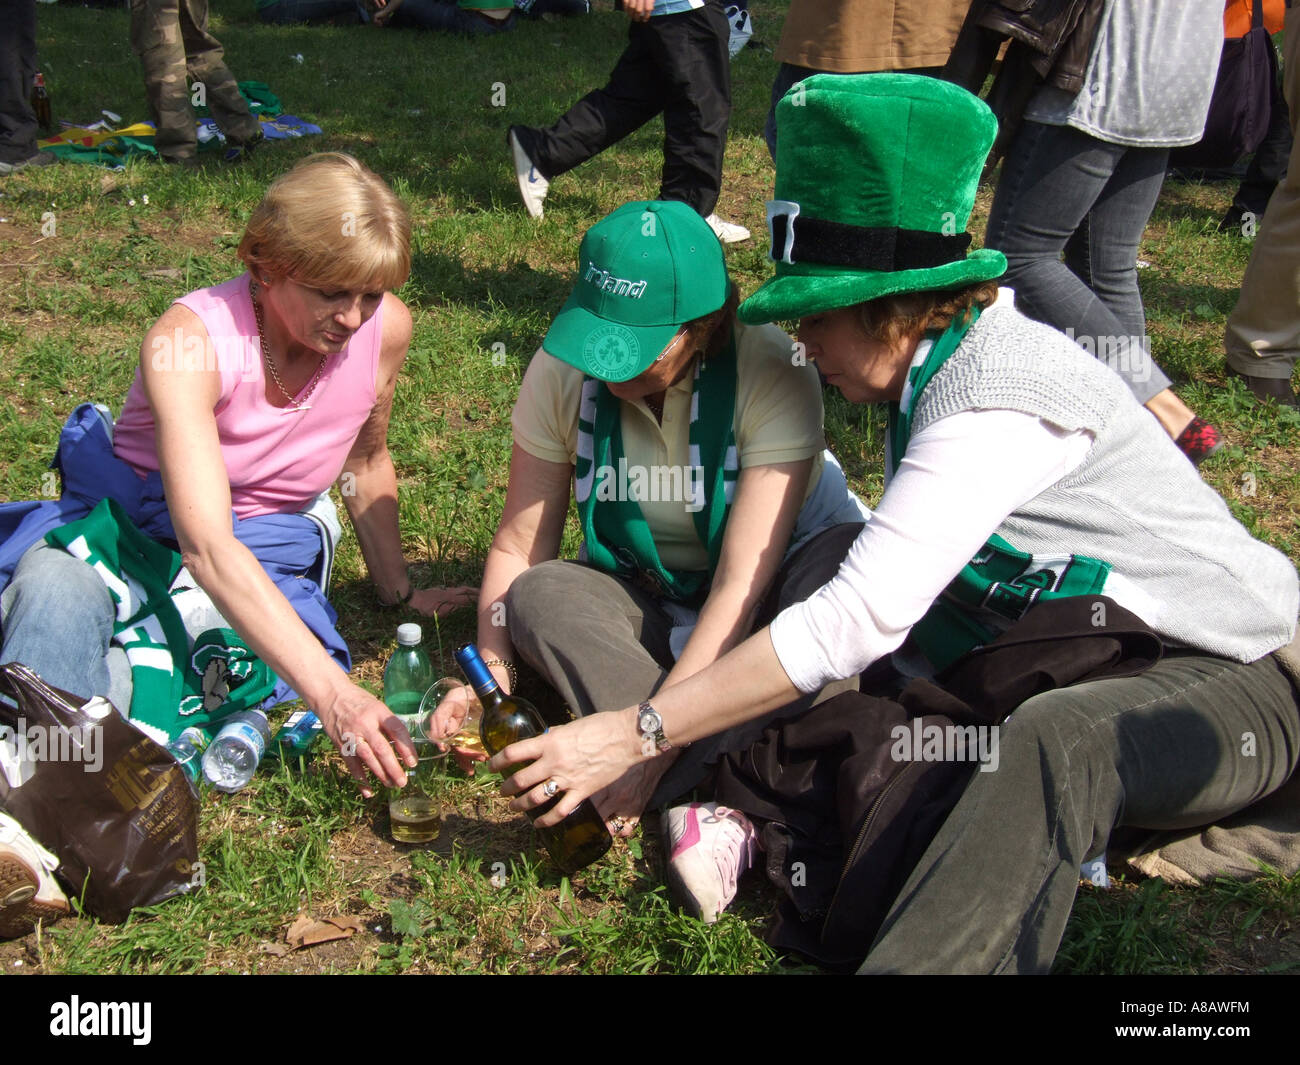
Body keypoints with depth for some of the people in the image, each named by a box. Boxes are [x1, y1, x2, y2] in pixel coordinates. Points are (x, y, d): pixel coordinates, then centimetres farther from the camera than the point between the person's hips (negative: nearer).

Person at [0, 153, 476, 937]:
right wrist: (334, 693, -50)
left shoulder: (387, 328, -14)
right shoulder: (189, 343, -28)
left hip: (268, 544, 3)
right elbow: (206, 546, -40)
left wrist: (399, 591, 16)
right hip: (137, 522, -3)